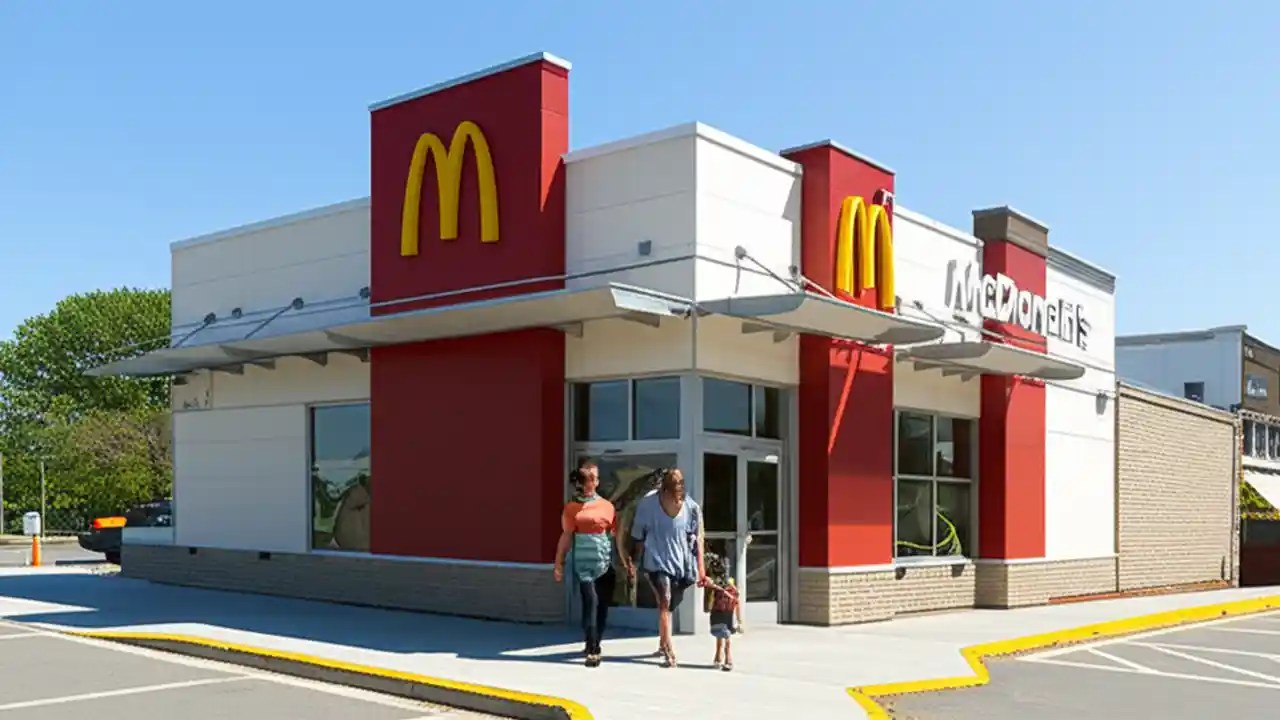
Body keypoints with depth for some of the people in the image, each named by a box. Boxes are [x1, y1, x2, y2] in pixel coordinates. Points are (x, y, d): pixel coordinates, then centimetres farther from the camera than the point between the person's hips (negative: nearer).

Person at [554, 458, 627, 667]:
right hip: (585, 564, -3)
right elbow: (566, 537, 3)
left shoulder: (607, 505, 8)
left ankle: (594, 645, 26)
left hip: (606, 563, 3)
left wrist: (626, 561, 9)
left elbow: (616, 534, 10)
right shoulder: (572, 508, 0)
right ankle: (592, 650, -8)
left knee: (602, 605, 8)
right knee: (590, 602, -14)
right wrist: (559, 564, 2)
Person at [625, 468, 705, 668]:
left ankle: (663, 643, 40)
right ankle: (669, 653, -22)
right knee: (665, 602, -21)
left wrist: (700, 568, -1)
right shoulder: (647, 506, -10)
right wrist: (632, 561, 6)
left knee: (669, 606, 16)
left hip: (681, 564, 2)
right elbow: (639, 537, 1)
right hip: (657, 562, -2)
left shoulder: (691, 508, -7)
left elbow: (697, 540, -1)